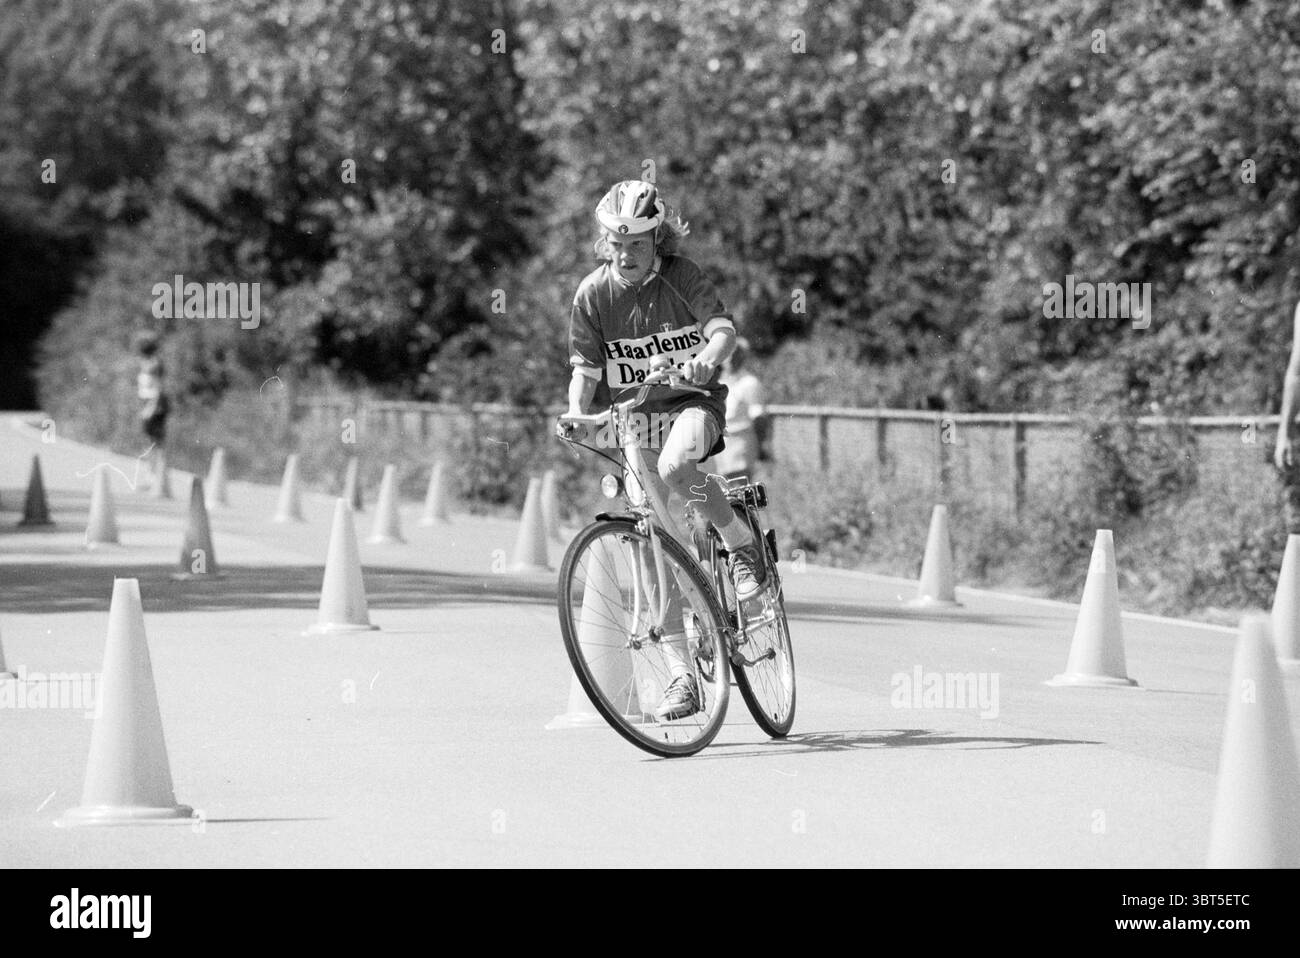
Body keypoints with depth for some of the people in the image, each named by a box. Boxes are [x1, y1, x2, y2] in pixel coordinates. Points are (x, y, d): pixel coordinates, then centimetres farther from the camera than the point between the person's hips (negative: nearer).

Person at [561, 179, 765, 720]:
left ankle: (741, 543, -10)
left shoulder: (681, 276, -8)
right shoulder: (593, 294, -3)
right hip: (630, 414, 3)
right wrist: (576, 413, -22)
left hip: (692, 402, -2)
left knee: (674, 465, -38)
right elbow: (585, 369, -3)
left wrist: (709, 358, -43)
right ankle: (681, 677, -1)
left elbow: (723, 328, -21)